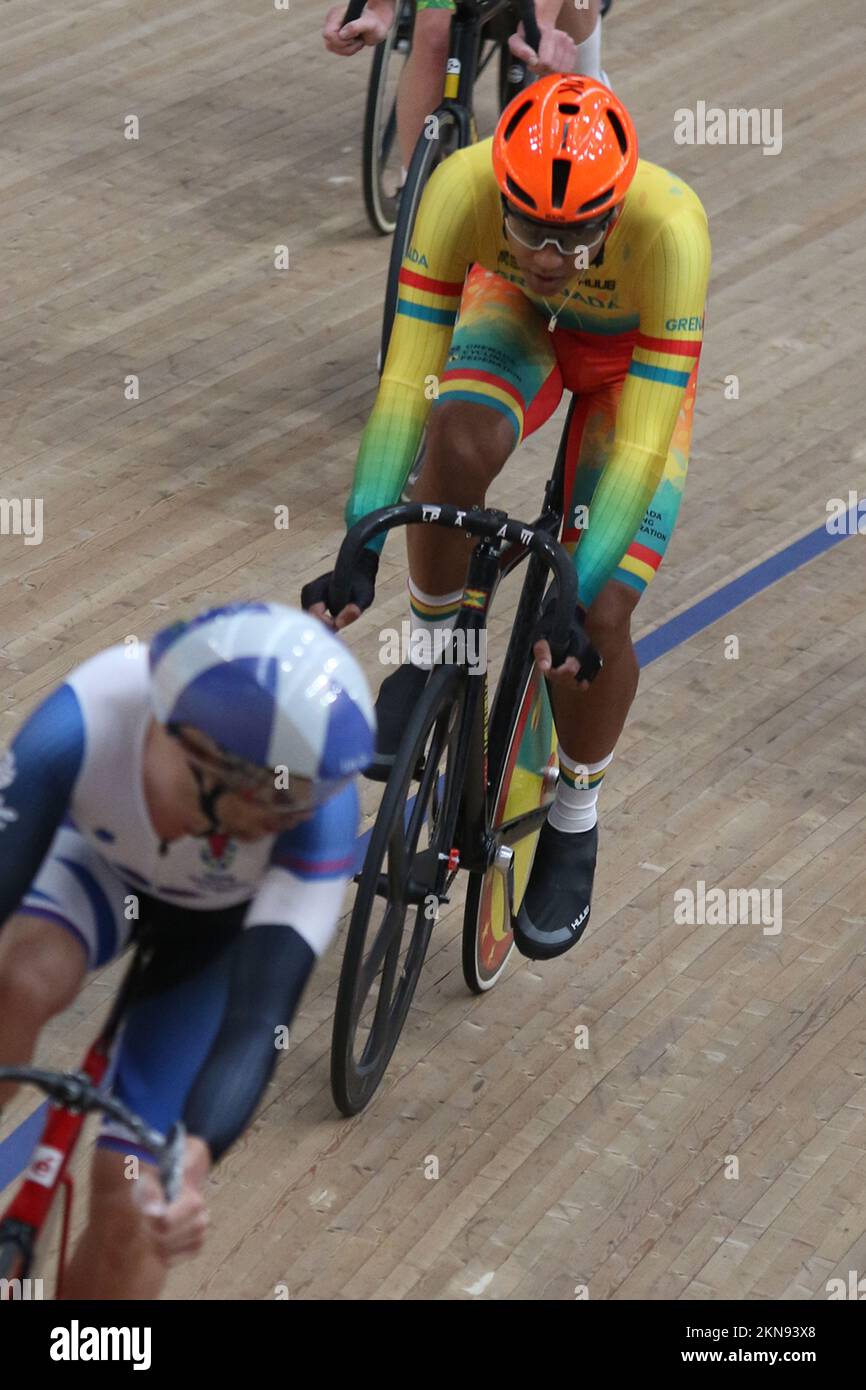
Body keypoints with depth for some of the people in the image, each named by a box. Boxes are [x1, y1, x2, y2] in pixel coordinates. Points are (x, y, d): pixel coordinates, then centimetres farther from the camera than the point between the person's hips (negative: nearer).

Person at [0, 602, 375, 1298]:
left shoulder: (320, 808, -39)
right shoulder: (79, 726, -40)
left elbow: (257, 1022, -42)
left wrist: (192, 1161, -59)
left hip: (227, 925, 0)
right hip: (105, 862, 1)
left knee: (132, 1210, -9)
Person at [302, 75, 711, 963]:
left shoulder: (668, 228, -43)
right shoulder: (462, 187, -38)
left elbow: (645, 439, -39)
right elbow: (407, 375, -34)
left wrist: (579, 588, -44)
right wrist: (361, 548, -39)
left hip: (635, 355, -1)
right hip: (518, 317, 1)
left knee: (601, 618, -12)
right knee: (460, 445, -34)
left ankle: (575, 822, 17)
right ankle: (431, 655, -5)